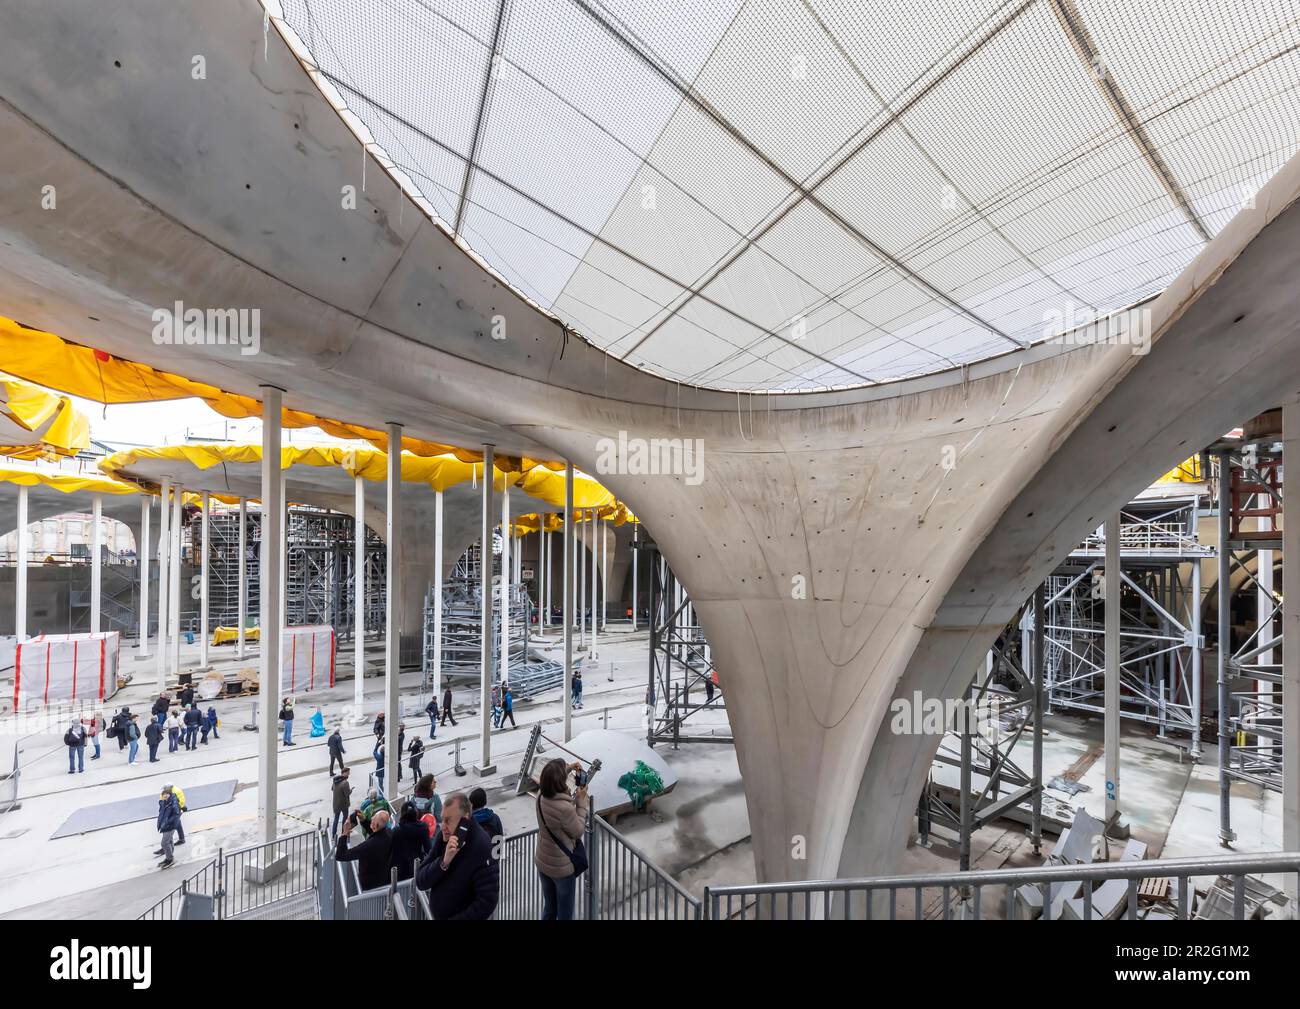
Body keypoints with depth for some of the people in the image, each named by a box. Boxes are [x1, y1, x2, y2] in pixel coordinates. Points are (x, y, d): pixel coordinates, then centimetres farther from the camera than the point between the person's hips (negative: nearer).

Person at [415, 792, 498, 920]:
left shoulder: (481, 846, -27)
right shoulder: (443, 836, -9)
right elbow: (420, 882, -11)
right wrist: (444, 862, -28)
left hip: (461, 916, -5)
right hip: (437, 915, 5)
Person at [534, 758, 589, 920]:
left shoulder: (541, 798, -13)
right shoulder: (566, 808, -35)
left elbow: (552, 782, 11)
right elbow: (578, 832, -17)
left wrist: (567, 769, 9)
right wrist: (581, 802, -15)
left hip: (541, 863, 6)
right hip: (562, 868, -6)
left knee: (548, 910, 26)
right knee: (565, 914, 17)